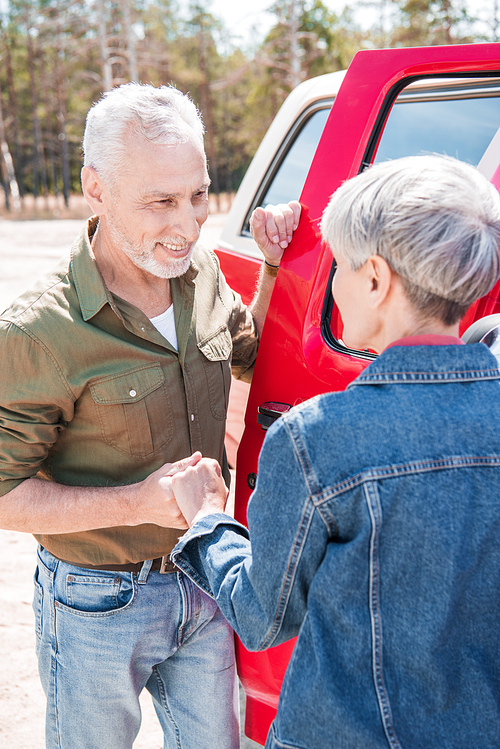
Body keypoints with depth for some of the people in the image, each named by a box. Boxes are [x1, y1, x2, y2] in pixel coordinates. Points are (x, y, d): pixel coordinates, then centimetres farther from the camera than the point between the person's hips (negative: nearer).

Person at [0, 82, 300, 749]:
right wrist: (136, 503, -29)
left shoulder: (201, 274, -5)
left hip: (203, 584, 6)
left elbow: (251, 355, 15)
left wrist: (274, 266, -1)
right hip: (97, 610, -5)